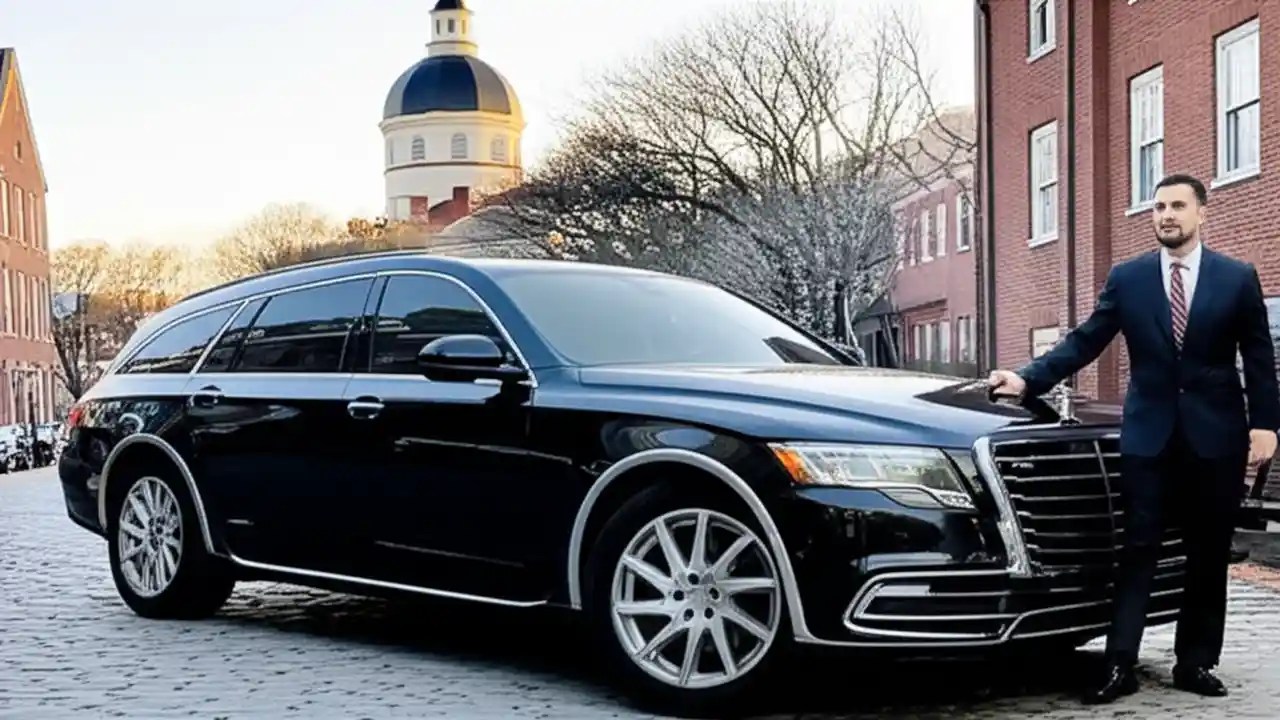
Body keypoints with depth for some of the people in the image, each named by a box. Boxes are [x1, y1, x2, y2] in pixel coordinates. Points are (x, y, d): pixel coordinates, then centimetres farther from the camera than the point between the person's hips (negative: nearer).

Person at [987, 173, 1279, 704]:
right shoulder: (1126, 278, 4)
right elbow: (1084, 342, 1)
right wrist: (1028, 379, -10)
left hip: (1216, 435, 0)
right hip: (1149, 433, 0)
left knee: (1208, 554, 7)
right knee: (1138, 550, -2)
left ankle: (1196, 662, 17)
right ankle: (1120, 665, -3)